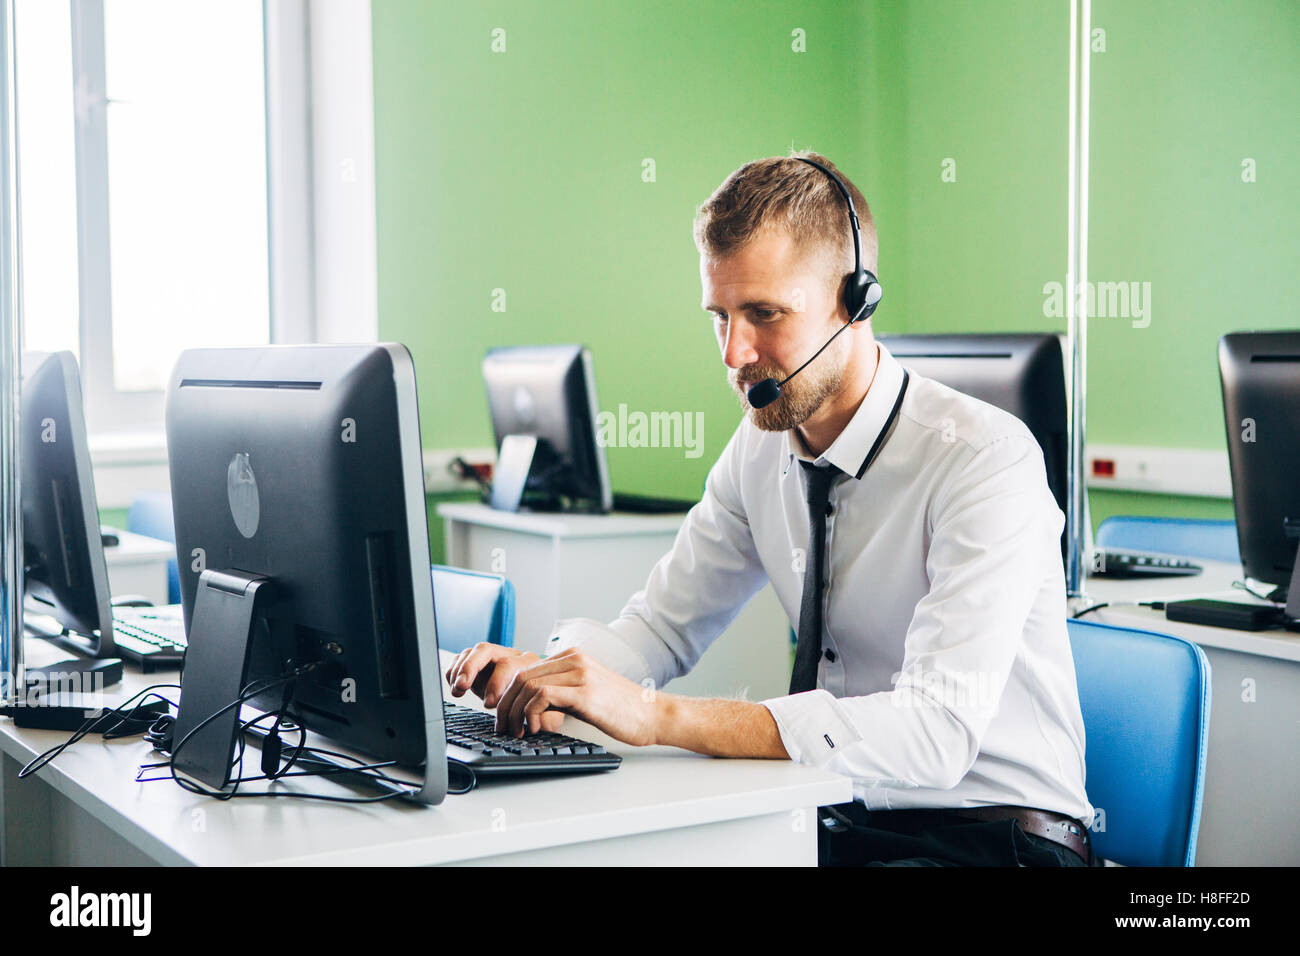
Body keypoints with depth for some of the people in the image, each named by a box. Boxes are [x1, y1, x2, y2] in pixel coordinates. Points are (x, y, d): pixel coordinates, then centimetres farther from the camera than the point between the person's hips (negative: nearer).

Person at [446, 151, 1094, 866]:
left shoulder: (987, 460, -20)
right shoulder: (761, 446, 2)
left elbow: (937, 733, -31)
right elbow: (666, 622, 12)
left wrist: (656, 715, -36)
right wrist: (547, 671, -11)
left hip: (989, 834, -6)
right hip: (839, 820, 6)